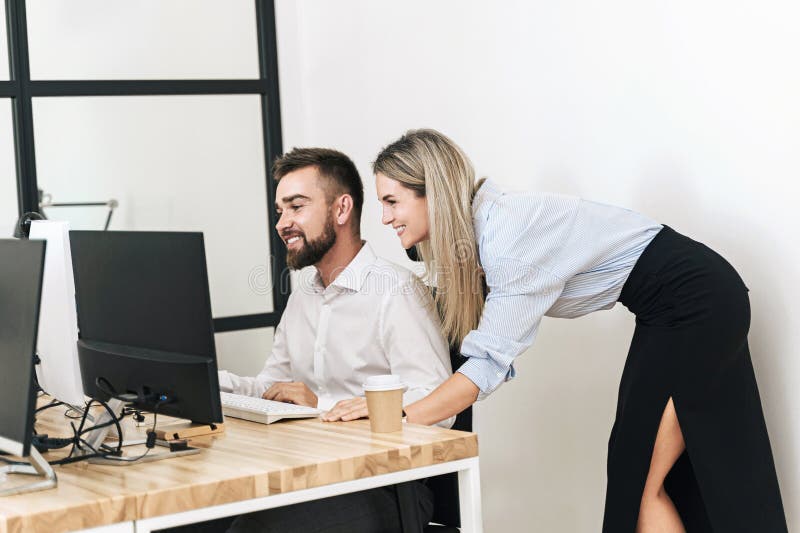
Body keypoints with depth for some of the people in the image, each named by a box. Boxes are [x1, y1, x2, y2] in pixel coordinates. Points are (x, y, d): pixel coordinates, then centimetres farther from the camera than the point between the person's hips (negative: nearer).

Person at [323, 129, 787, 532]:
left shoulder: (509, 232, -26)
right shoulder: (475, 229, 2)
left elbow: (491, 363, -27)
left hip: (697, 301, -9)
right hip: (670, 309, 9)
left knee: (643, 480, -5)